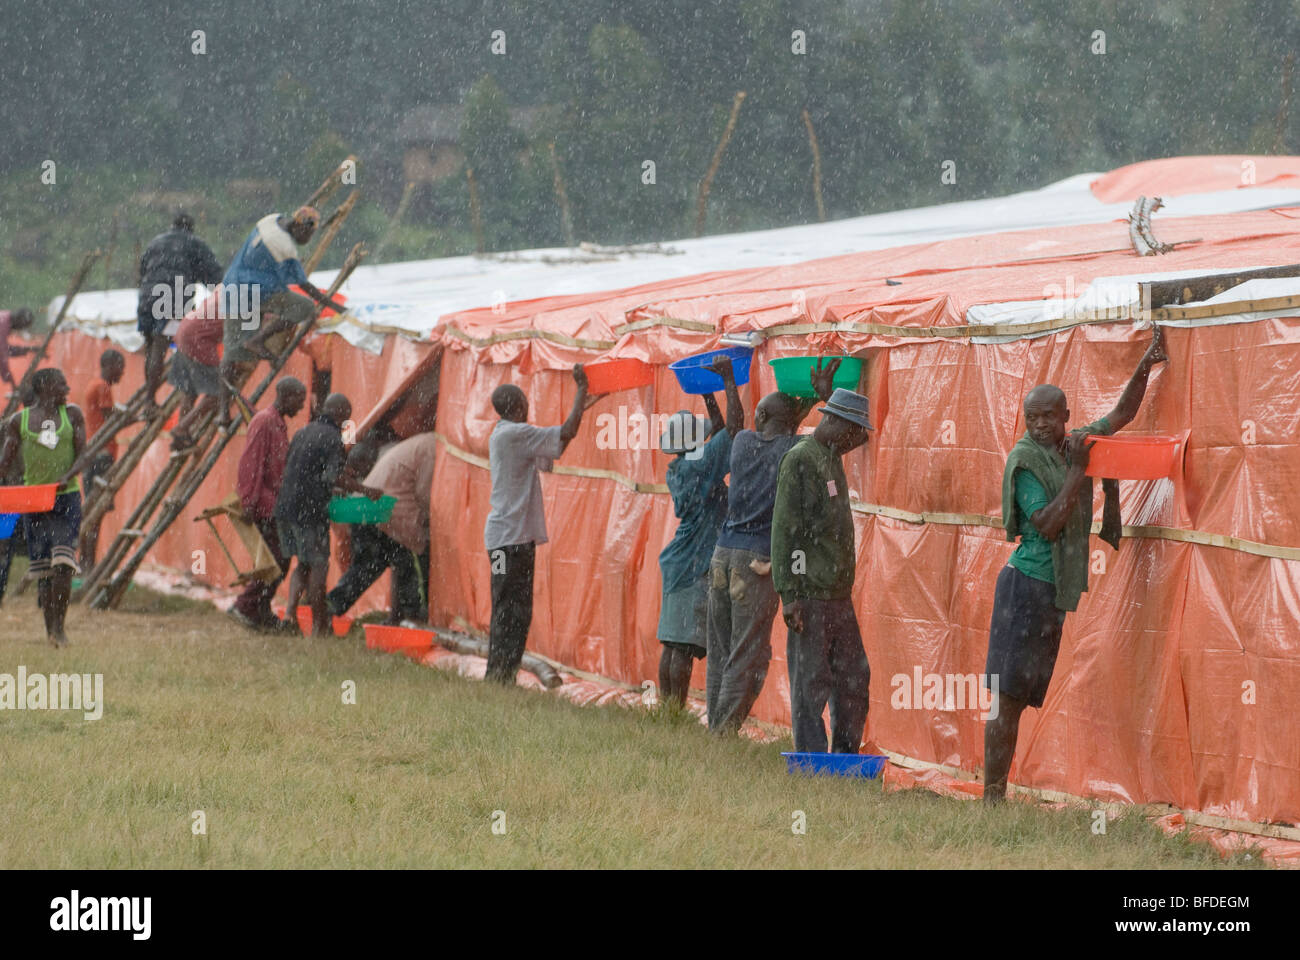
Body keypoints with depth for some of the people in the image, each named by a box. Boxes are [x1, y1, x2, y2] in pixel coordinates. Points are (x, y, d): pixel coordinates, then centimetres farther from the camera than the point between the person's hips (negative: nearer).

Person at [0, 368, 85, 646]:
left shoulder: (72, 414, 7)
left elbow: (83, 453, 1)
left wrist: (68, 476, -18)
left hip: (67, 498, -1)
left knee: (62, 563, -15)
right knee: (41, 566, 1)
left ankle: (59, 626, -9)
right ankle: (50, 626, 12)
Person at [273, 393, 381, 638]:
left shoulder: (302, 433, 15)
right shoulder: (332, 438, -10)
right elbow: (335, 477, -21)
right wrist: (365, 490, -12)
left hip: (284, 507, 7)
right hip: (310, 510, -7)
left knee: (303, 563, 18)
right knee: (318, 565, 1)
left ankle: (290, 610, 1)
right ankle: (319, 626, 5)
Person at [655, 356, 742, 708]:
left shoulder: (676, 470, 11)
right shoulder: (701, 465, -13)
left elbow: (721, 432, 25)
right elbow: (734, 426, -14)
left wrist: (709, 399, 24)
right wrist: (728, 380, -7)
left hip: (678, 562, 9)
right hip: (698, 566, -9)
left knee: (673, 644, 8)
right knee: (685, 646, -9)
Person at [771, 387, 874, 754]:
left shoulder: (833, 460, 17)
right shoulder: (799, 460, -10)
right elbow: (784, 529, -14)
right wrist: (789, 595, -18)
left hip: (839, 595, 9)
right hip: (809, 596, -9)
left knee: (854, 679, 9)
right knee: (810, 685, -5)